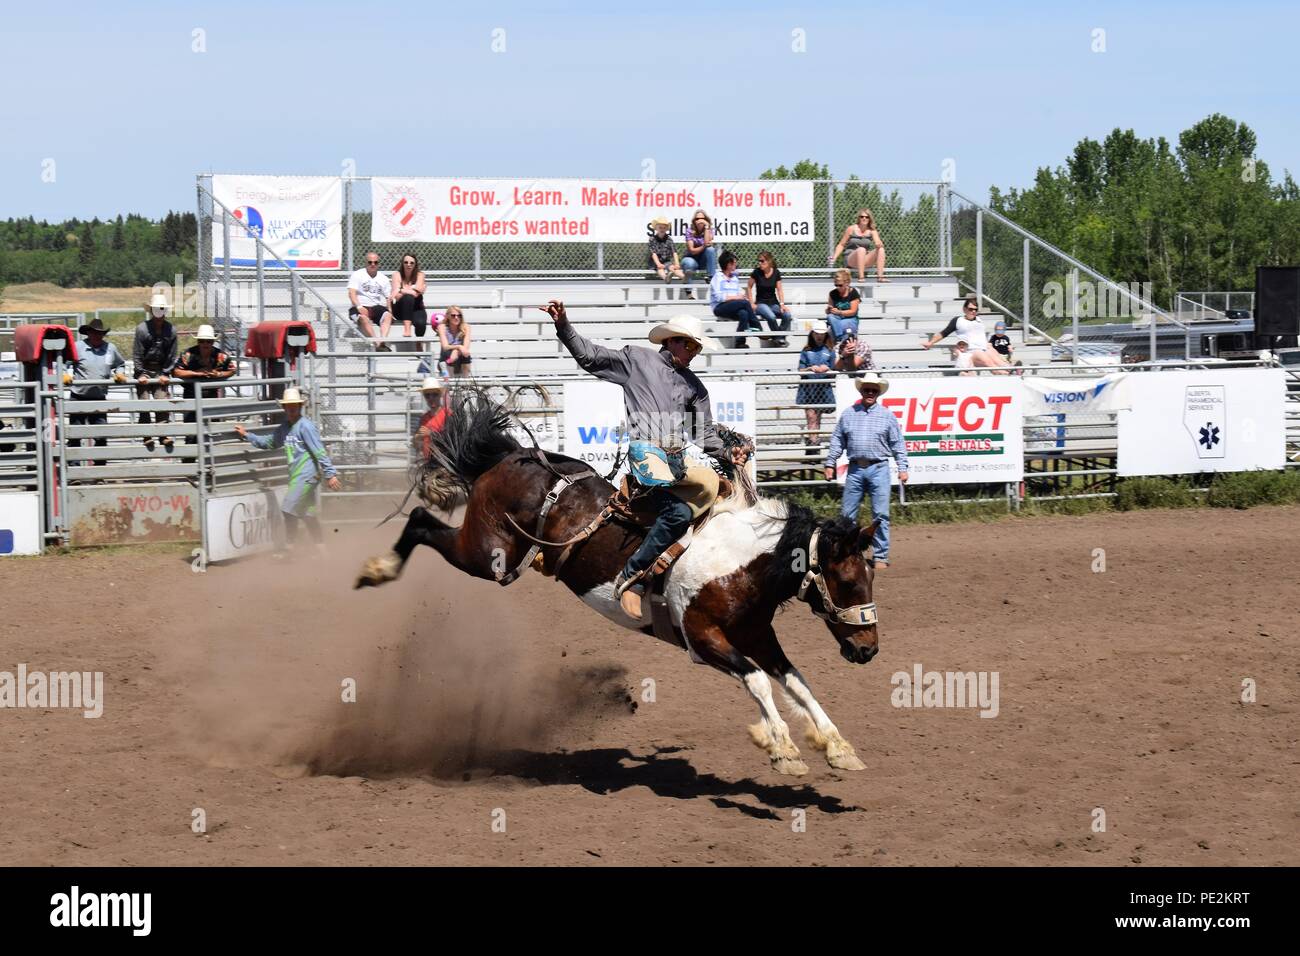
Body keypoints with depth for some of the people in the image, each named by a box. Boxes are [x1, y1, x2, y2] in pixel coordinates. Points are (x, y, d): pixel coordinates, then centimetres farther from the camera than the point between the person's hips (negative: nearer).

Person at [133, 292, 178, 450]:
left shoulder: (170, 330, 1)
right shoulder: (142, 329, -7)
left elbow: (171, 355, 5)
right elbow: (137, 354, -5)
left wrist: (165, 374, -2)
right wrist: (141, 374, -10)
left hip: (160, 371, 2)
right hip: (144, 370, -2)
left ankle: (164, 434, -8)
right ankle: (147, 436, -7)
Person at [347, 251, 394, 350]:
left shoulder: (383, 279, 20)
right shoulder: (357, 275, 9)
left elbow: (389, 298, 15)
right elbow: (352, 293, -4)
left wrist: (390, 310, -7)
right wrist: (359, 307, -22)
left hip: (377, 307, 3)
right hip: (361, 308, -3)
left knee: (388, 315, -31)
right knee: (364, 318, -37)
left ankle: (382, 341, -49)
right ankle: (376, 343, -48)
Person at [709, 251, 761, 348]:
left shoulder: (734, 278, 21)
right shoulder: (718, 277, 0)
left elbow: (740, 295, 17)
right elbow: (719, 297, -11)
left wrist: (742, 296, -7)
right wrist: (735, 297, -15)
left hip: (734, 309, 6)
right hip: (720, 308, -6)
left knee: (743, 313, -32)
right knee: (745, 303, -29)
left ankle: (740, 342, -32)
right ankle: (758, 328, -20)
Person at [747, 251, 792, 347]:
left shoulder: (776, 273, 1)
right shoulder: (757, 272, -6)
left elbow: (779, 290, 3)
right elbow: (749, 287, 3)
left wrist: (782, 304, -10)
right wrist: (752, 303, -4)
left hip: (773, 303, 3)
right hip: (761, 303, -3)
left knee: (787, 315, -25)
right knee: (771, 317, -35)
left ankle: (779, 338, -12)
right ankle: (778, 338, -15)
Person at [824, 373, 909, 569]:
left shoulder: (887, 415, 5)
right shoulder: (848, 414, 9)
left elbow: (898, 443, 6)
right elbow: (837, 441, 13)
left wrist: (902, 468, -1)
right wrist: (830, 464, 8)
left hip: (878, 469, -2)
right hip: (855, 469, 2)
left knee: (880, 515, -3)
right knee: (847, 513, 3)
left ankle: (880, 556, 2)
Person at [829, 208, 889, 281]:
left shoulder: (872, 231, 5)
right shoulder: (851, 229, -1)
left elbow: (878, 242, -11)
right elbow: (841, 245, 3)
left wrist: (879, 244, -37)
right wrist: (833, 258, -9)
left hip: (865, 260, 3)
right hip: (850, 259, -3)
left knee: (881, 250, -19)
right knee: (861, 249, -35)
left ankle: (880, 277, -26)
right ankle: (861, 277, -41)